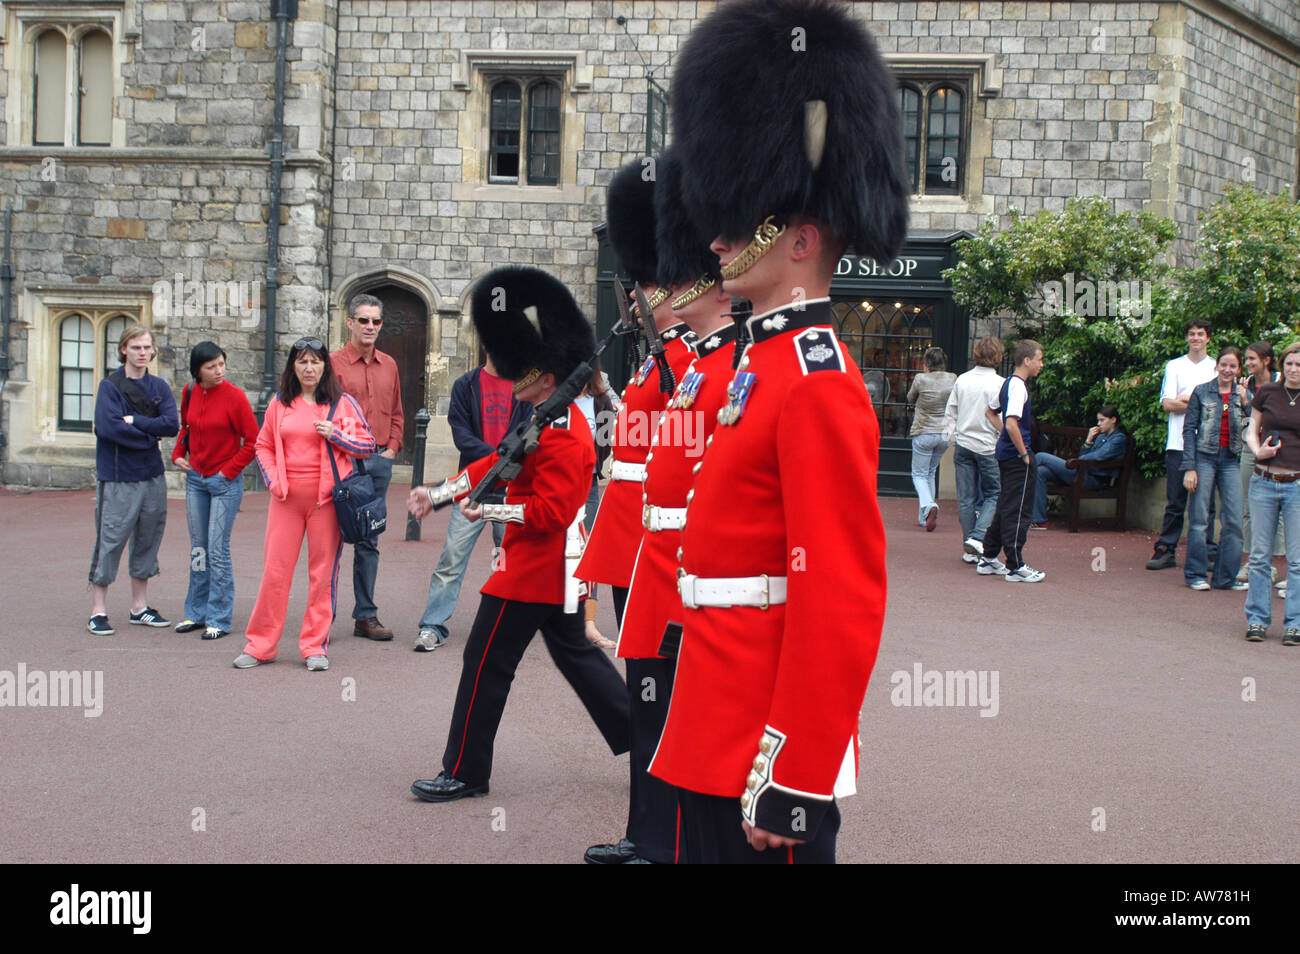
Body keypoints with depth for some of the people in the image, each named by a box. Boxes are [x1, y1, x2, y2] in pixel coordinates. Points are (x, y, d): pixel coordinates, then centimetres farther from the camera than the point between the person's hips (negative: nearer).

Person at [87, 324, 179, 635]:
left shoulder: (159, 387, 10)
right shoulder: (110, 385, -3)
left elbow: (172, 424, -5)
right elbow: (107, 426, -17)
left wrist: (134, 421, -13)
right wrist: (149, 436, -10)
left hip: (152, 475, 5)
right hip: (117, 477, -5)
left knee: (147, 540, 11)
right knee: (110, 541, -4)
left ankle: (140, 606, 21)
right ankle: (98, 611, 4)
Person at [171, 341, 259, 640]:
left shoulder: (234, 396, -13)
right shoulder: (190, 392, 3)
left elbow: (253, 441, -10)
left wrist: (229, 470, -11)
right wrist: (178, 454, 8)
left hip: (225, 481, -6)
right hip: (195, 479, 6)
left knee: (217, 550, -6)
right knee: (198, 548, 12)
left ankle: (219, 620, 3)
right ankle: (196, 613, 23)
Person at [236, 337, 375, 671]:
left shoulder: (342, 403, 4)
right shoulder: (280, 403, 10)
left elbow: (367, 445, 5)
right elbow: (263, 445, 18)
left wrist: (335, 435, -11)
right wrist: (273, 480, 3)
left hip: (326, 497, -2)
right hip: (286, 499, 2)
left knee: (323, 573, 2)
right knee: (275, 570, 2)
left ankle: (316, 646, 11)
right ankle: (260, 645, 13)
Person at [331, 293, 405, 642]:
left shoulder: (389, 365, 13)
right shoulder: (334, 362, -2)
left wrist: (392, 447, 8)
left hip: (380, 461, 5)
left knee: (369, 541, 9)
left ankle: (366, 616, 15)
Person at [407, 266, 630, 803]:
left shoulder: (562, 436, -22)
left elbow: (549, 511, -26)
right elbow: (498, 463, 13)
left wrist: (486, 511, -28)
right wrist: (438, 493, 7)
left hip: (536, 567, -11)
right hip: (555, 568, 11)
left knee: (486, 662, -1)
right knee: (575, 654, 19)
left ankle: (464, 774, 10)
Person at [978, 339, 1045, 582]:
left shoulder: (1008, 383, 13)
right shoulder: (1019, 386, -17)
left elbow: (990, 411, 27)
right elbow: (1012, 423, -28)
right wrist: (1024, 454, -19)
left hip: (1005, 454, 10)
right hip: (1016, 456, -10)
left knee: (1005, 508, 16)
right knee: (1018, 512, -4)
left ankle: (989, 560, 20)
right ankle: (1015, 566, 0)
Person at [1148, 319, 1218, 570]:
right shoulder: (1174, 366, 10)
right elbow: (1167, 403, -1)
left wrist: (1186, 400, -9)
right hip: (1179, 443, 0)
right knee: (1175, 502, -1)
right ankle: (1166, 550, 3)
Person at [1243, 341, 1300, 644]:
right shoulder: (1267, 392, 5)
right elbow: (1252, 430, 13)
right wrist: (1258, 449, -7)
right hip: (1264, 482, 1)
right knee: (1259, 555, 5)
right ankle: (1257, 619, 14)